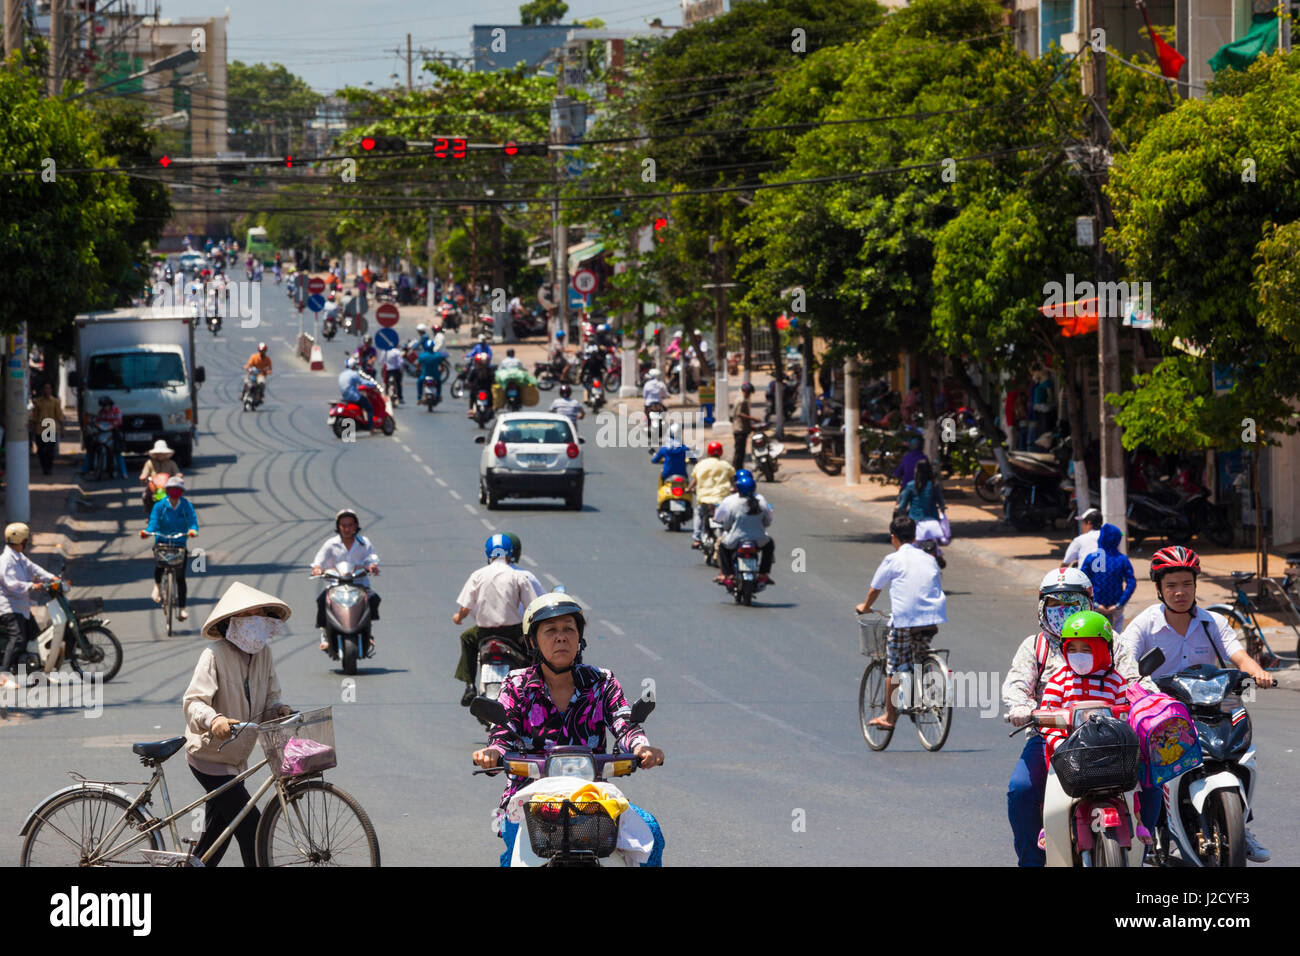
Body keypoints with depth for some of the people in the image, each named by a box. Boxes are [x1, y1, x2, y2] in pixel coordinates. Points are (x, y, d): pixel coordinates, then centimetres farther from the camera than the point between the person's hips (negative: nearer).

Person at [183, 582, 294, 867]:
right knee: (251, 825, -13)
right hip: (209, 756, -8)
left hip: (236, 758, 8)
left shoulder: (262, 652, 2)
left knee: (218, 833, 18)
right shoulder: (215, 655, -20)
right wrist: (213, 720, -50)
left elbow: (268, 699, 9)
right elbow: (193, 702, -29)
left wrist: (278, 710, -15)